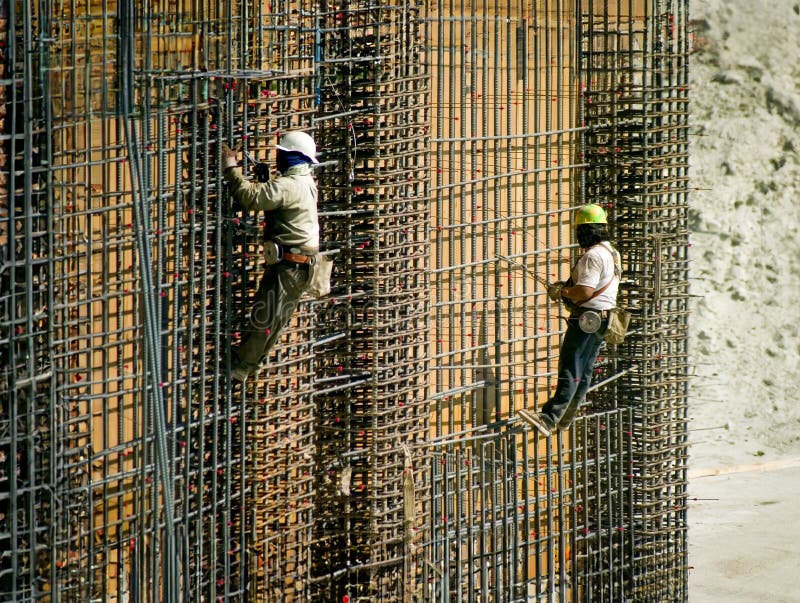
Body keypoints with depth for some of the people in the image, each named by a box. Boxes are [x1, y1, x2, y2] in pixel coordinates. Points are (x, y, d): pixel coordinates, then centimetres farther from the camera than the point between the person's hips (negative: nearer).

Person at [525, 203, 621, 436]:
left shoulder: (593, 256, -17)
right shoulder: (611, 253, 16)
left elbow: (585, 292, -25)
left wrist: (561, 292, -9)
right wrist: (567, 287, 13)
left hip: (587, 318, -10)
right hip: (602, 318, 10)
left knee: (570, 371, -15)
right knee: (584, 371, 14)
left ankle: (549, 419, -21)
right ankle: (565, 418, 21)